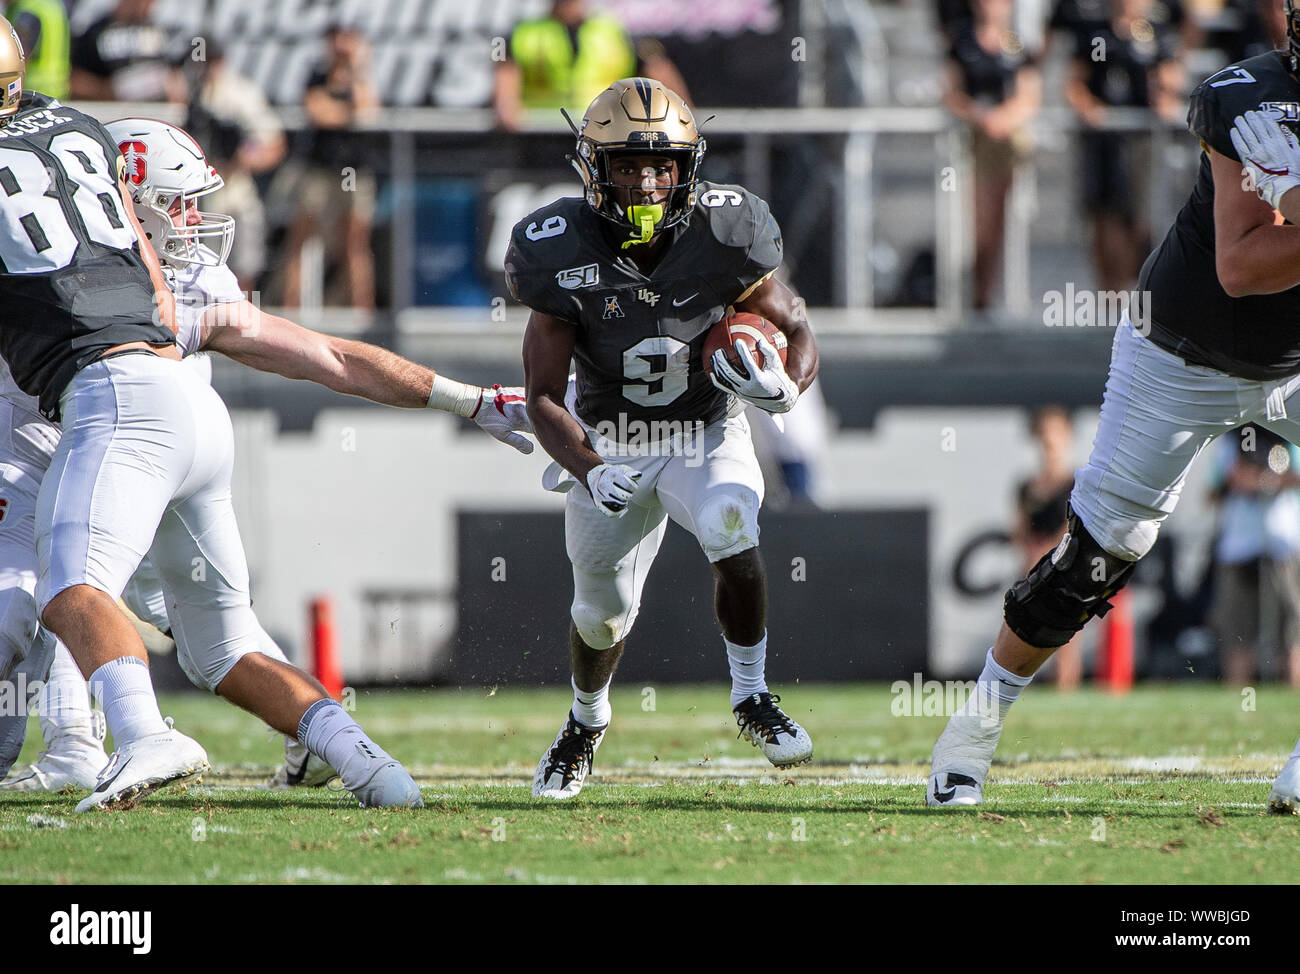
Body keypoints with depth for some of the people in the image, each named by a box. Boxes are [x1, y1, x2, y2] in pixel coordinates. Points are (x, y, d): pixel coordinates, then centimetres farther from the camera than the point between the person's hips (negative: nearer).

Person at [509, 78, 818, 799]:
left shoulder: (720, 240, -22)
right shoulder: (565, 258, -23)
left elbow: (798, 332, -9)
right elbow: (544, 398, -19)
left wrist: (783, 386, -32)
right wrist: (591, 472, -36)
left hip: (707, 435, -1)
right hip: (608, 444, 1)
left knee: (735, 542, -29)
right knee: (602, 611, 11)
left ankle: (751, 698, -7)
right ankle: (586, 719, 44)